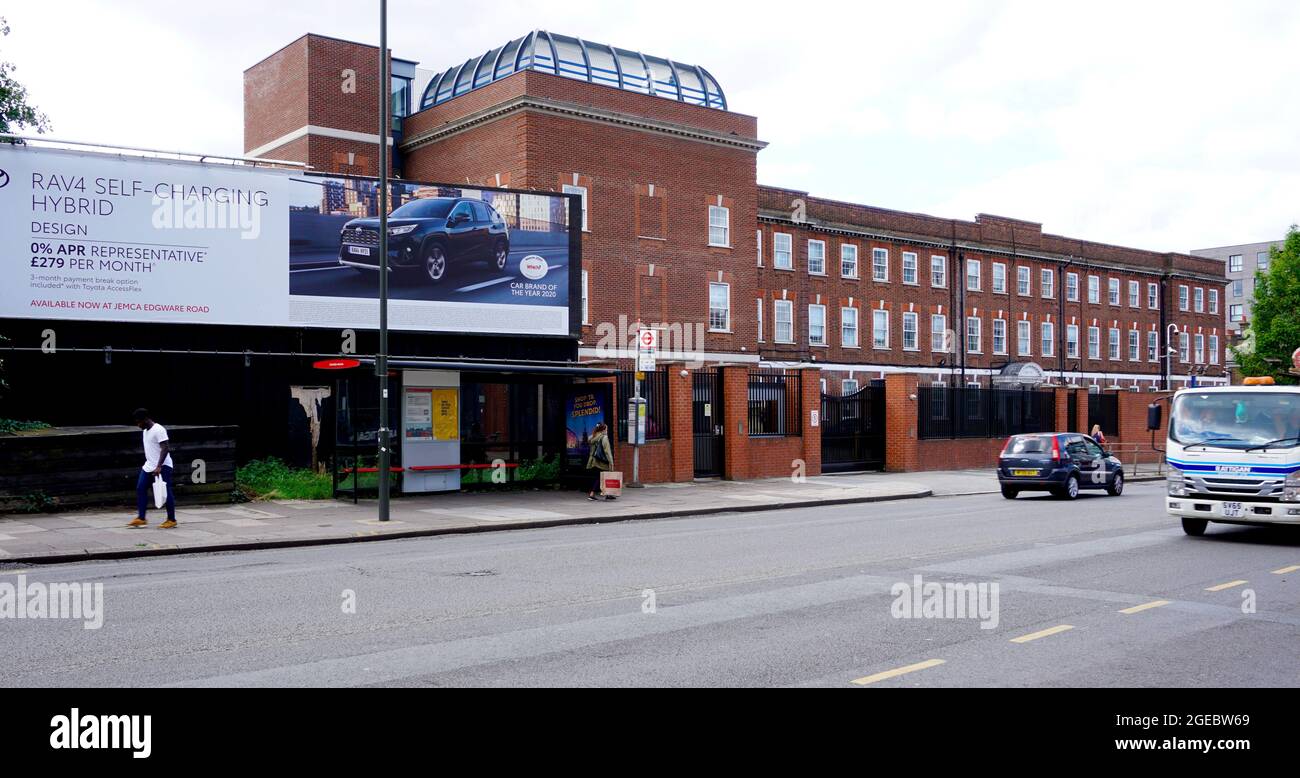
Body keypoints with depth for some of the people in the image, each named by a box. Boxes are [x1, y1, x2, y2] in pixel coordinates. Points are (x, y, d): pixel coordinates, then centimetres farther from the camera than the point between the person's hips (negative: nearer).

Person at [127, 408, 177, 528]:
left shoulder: (158, 430, -16)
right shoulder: (145, 431, 13)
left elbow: (165, 449, -23)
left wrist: (158, 467, -28)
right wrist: (152, 465, 23)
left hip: (162, 467, -9)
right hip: (149, 466, 9)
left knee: (165, 493, -4)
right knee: (140, 489, 3)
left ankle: (171, 520, 3)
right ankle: (141, 518, 6)